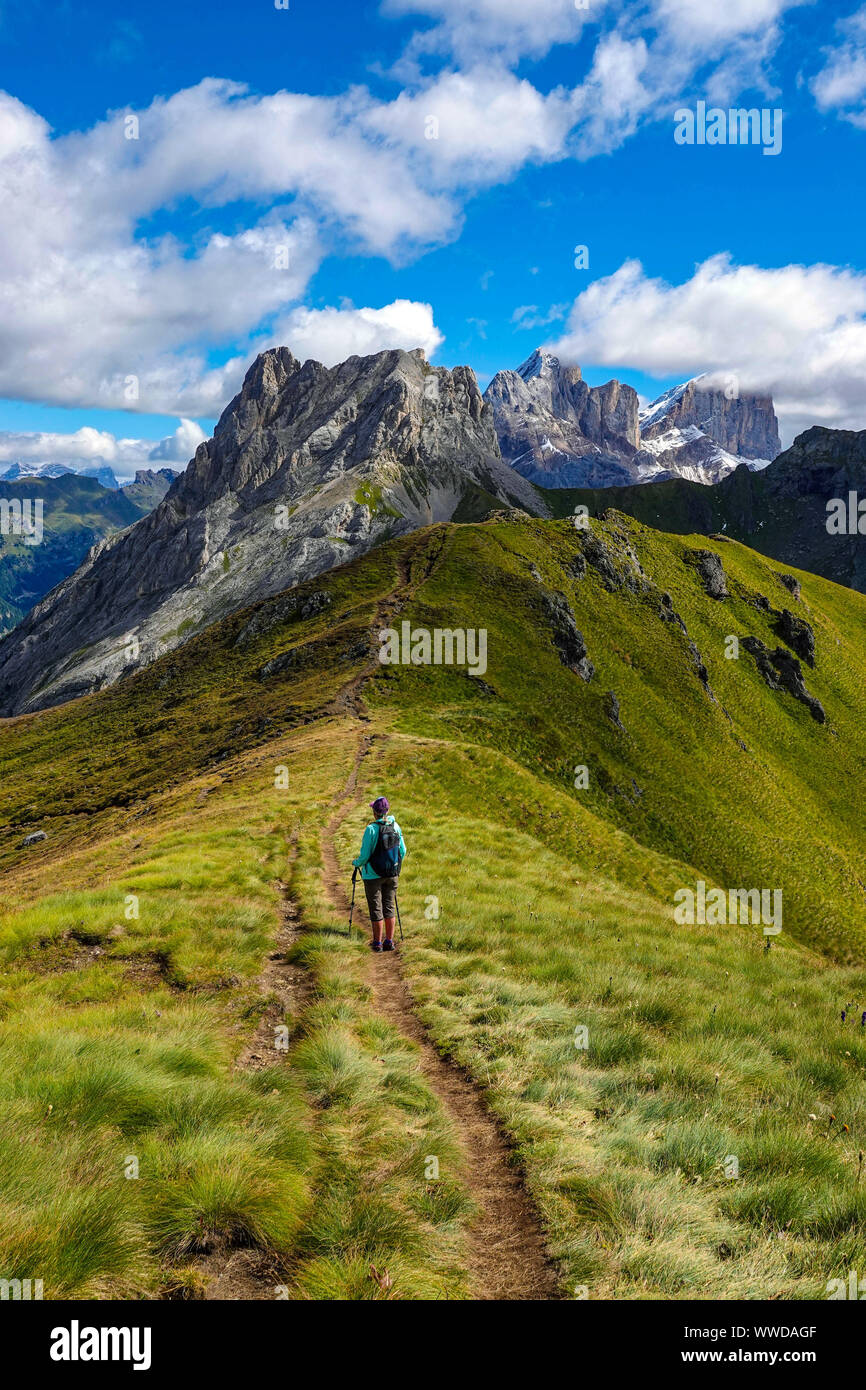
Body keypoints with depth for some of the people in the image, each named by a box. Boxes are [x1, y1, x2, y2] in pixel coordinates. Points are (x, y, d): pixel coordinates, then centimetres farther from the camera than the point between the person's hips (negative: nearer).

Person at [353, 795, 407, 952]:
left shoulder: (371, 829, -17)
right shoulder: (396, 827, -1)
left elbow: (365, 855, -15)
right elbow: (403, 851, 6)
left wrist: (356, 863, 6)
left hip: (373, 875, -5)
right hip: (392, 874, 5)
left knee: (376, 909, 4)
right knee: (389, 908, 12)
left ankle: (378, 943, 9)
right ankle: (389, 941, 15)